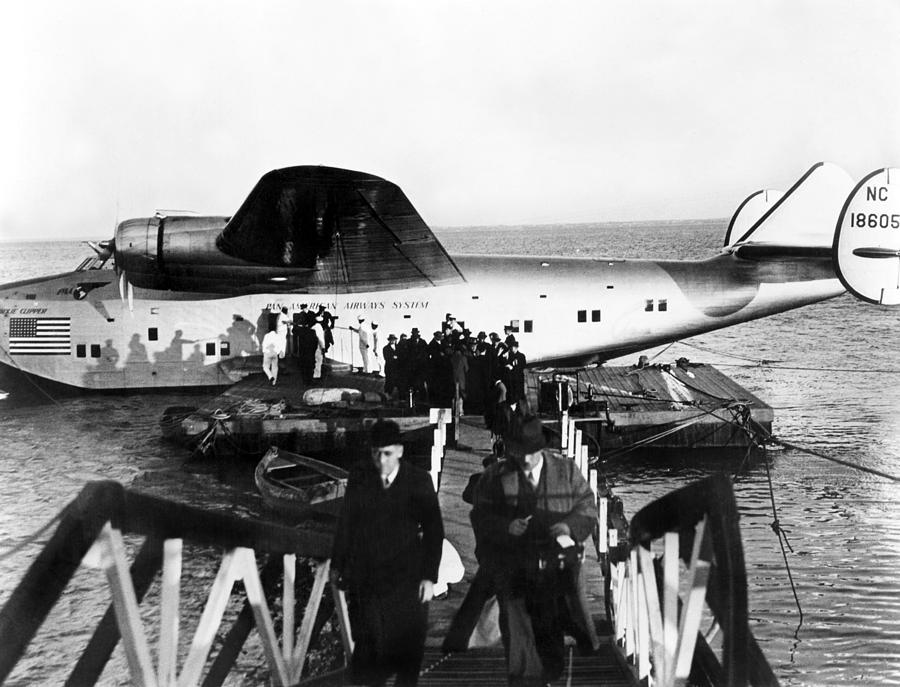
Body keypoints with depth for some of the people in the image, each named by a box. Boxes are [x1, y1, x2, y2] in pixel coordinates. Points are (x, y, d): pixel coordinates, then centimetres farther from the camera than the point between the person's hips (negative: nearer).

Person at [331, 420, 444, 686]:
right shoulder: (358, 477, -1)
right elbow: (345, 522, 7)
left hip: (406, 580, -1)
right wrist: (337, 565, 10)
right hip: (364, 579, 1)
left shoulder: (419, 480, -5)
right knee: (368, 646, 1)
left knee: (407, 648, 6)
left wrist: (429, 576, -5)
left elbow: (434, 530, -1)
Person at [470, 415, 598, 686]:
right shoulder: (495, 477, -1)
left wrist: (568, 527, -16)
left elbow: (587, 509, 4)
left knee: (550, 638, 13)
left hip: (558, 568, 1)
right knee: (518, 632, -2)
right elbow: (480, 518, -2)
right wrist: (506, 526, -21)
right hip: (513, 572, -1)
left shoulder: (566, 470, 2)